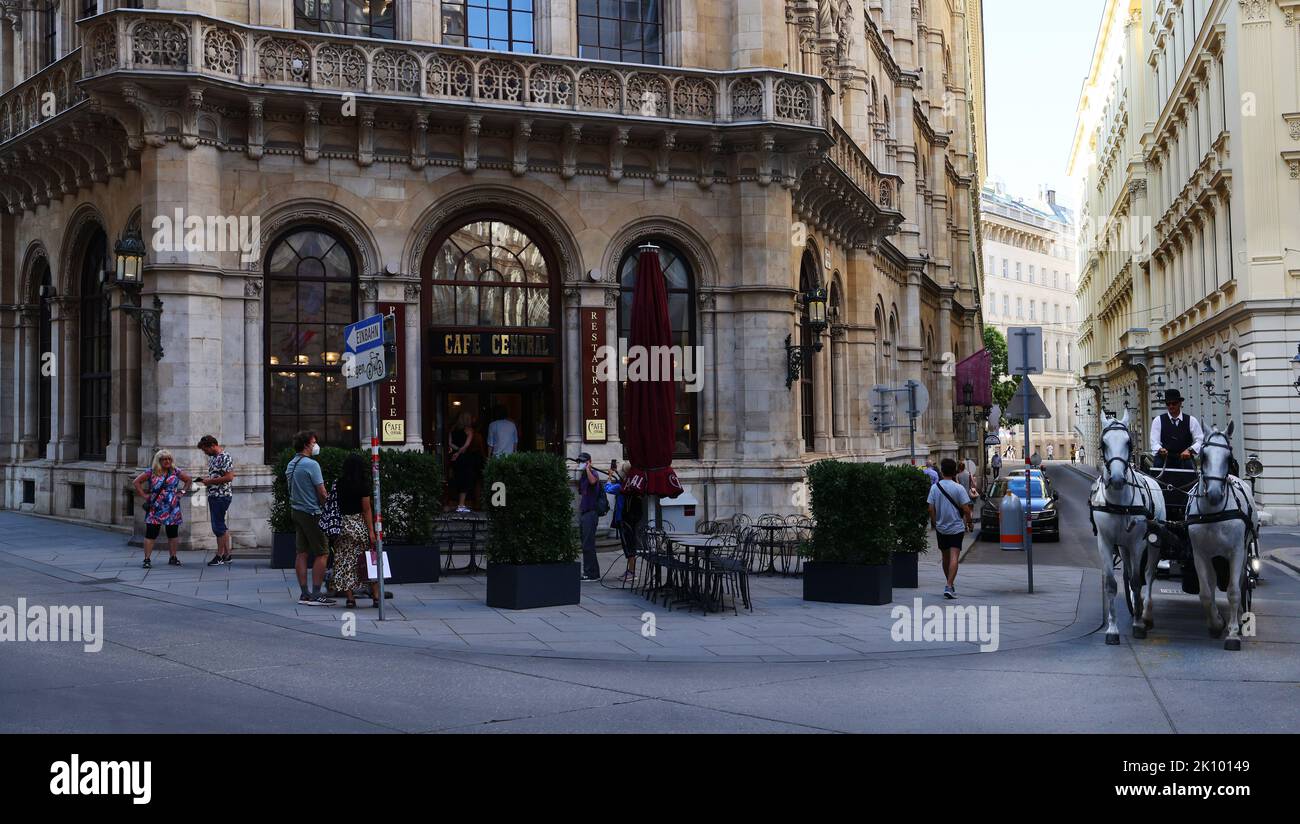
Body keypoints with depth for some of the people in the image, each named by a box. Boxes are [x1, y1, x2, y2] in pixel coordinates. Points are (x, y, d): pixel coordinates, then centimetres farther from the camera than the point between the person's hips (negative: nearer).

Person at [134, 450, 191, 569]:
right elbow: (137, 482, 2)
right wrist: (144, 495, -5)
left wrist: (182, 491, 4)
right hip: (155, 509, -2)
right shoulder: (151, 472, -1)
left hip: (172, 509, 2)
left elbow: (188, 480, 15)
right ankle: (147, 559, -2)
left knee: (173, 534, 8)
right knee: (151, 534, -5)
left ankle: (173, 558, 19)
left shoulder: (176, 472, 4)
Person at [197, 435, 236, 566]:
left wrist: (211, 481, -17)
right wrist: (205, 480, 7)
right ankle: (227, 555, 18)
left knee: (218, 526, -5)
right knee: (221, 526, 12)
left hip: (221, 496, -10)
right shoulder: (212, 458, 15)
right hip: (213, 496, 10)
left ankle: (219, 557, 1)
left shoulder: (225, 457, -15)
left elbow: (229, 477, -22)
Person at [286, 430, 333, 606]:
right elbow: (322, 492, -16)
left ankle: (304, 594, 11)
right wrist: (324, 503, 4)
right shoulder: (311, 464, -15)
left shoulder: (291, 465, 11)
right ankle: (316, 595, -8)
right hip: (311, 513, -9)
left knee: (302, 553, 9)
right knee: (322, 553, -5)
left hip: (296, 511, 9)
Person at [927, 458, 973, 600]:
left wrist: (934, 523, 11)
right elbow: (966, 509, -11)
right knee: (954, 557, -7)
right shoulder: (958, 488, -10)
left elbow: (931, 508, -2)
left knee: (945, 557, 17)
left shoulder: (935, 487, -2)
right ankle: (949, 586, -19)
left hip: (941, 528, 3)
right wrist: (969, 524, 4)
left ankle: (950, 584, 30)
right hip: (956, 527, -3)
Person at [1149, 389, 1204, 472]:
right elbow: (1154, 442, -2)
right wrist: (1160, 449, -25)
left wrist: (1189, 450, -20)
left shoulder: (1191, 421, 9)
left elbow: (1200, 441, 0)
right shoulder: (1158, 420, 7)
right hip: (1164, 461, -1)